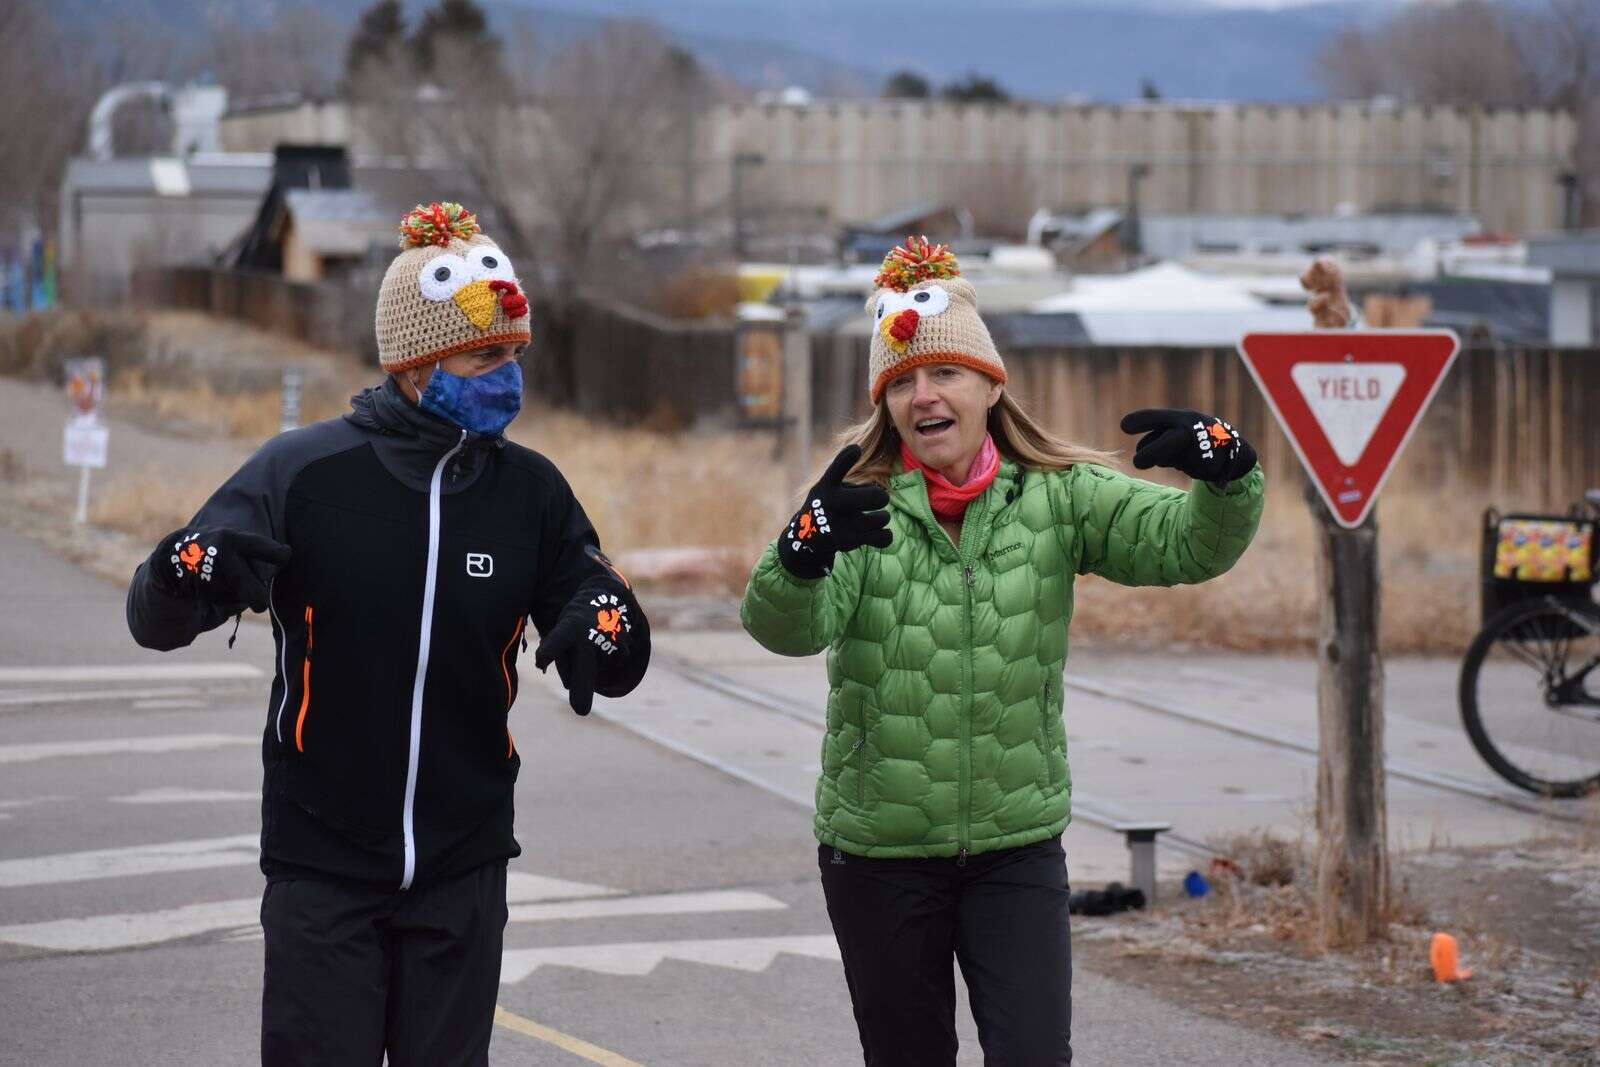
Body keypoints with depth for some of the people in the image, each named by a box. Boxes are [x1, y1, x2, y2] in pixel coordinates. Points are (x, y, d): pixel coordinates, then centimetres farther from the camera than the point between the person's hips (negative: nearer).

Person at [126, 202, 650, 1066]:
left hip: (463, 868, 3)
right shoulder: (302, 472, -9)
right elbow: (155, 621, -9)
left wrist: (603, 630, -20)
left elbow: (618, 666, 4)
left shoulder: (529, 491, 1)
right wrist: (183, 579, -33)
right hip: (321, 865, -3)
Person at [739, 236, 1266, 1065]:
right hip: (878, 851, 0)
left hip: (1018, 848, 0)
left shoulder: (1056, 497, -2)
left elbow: (1189, 545, -11)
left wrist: (1224, 470, -33)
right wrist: (803, 554, -46)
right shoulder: (858, 505, -7)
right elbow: (787, 629, -23)